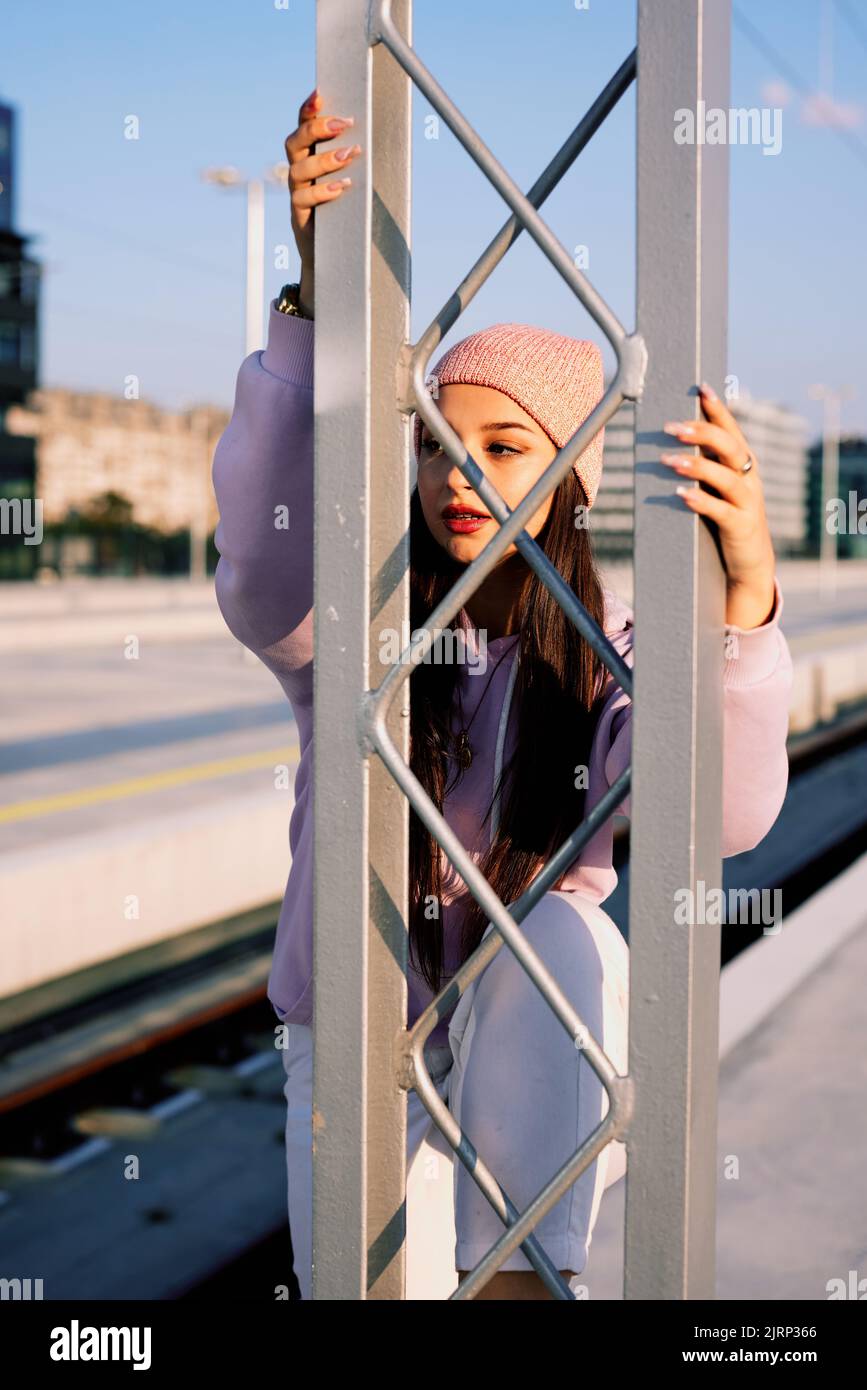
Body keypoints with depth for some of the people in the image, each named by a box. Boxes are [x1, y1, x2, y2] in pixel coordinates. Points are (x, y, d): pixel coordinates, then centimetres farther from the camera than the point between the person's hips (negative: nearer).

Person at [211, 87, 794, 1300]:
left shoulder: (609, 653, -11)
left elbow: (724, 813, -30)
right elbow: (266, 563, -35)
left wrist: (744, 598, -48)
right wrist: (313, 298, -46)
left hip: (524, 1029, 0)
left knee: (565, 942, -31)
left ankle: (521, 1268, -22)